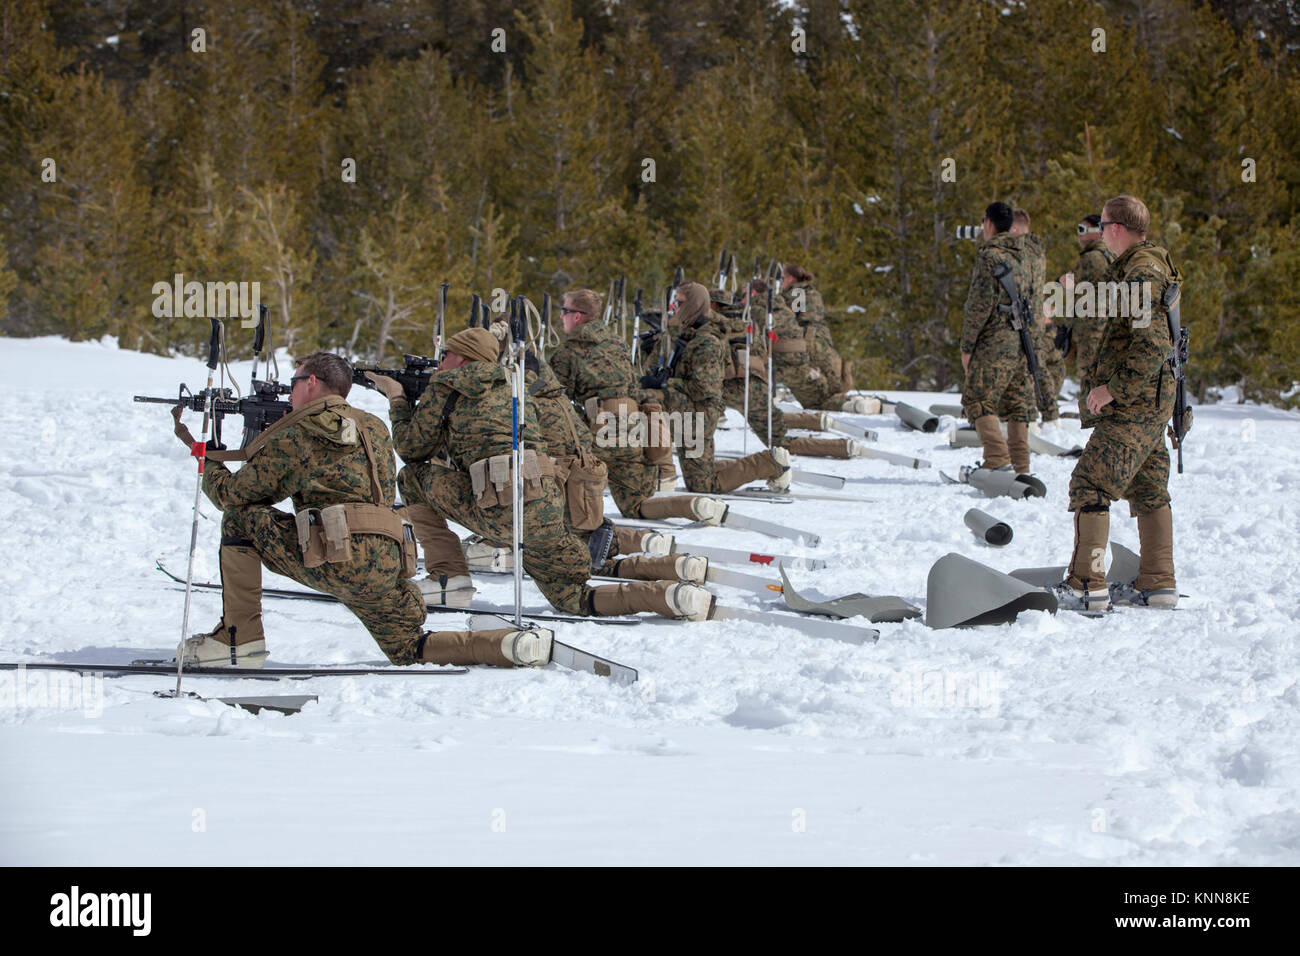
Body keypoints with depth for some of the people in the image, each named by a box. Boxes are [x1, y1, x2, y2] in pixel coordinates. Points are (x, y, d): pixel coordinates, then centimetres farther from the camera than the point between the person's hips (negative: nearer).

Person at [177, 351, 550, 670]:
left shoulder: (293, 439, 5)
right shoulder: (376, 429, 22)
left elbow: (234, 494, 12)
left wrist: (211, 471, 35)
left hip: (332, 563, -6)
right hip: (387, 567, 6)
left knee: (240, 518, 8)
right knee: (408, 650, 20)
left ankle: (240, 639, 6)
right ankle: (513, 645, -5)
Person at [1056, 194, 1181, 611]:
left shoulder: (1143, 274, -17)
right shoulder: (1137, 267, 16)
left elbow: (1152, 346, -25)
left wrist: (1113, 389, -21)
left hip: (1132, 405, -11)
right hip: (1151, 404, 11)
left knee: (1090, 485, -11)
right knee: (1148, 490, 14)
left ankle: (1086, 584, -15)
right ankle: (1158, 583, 18)